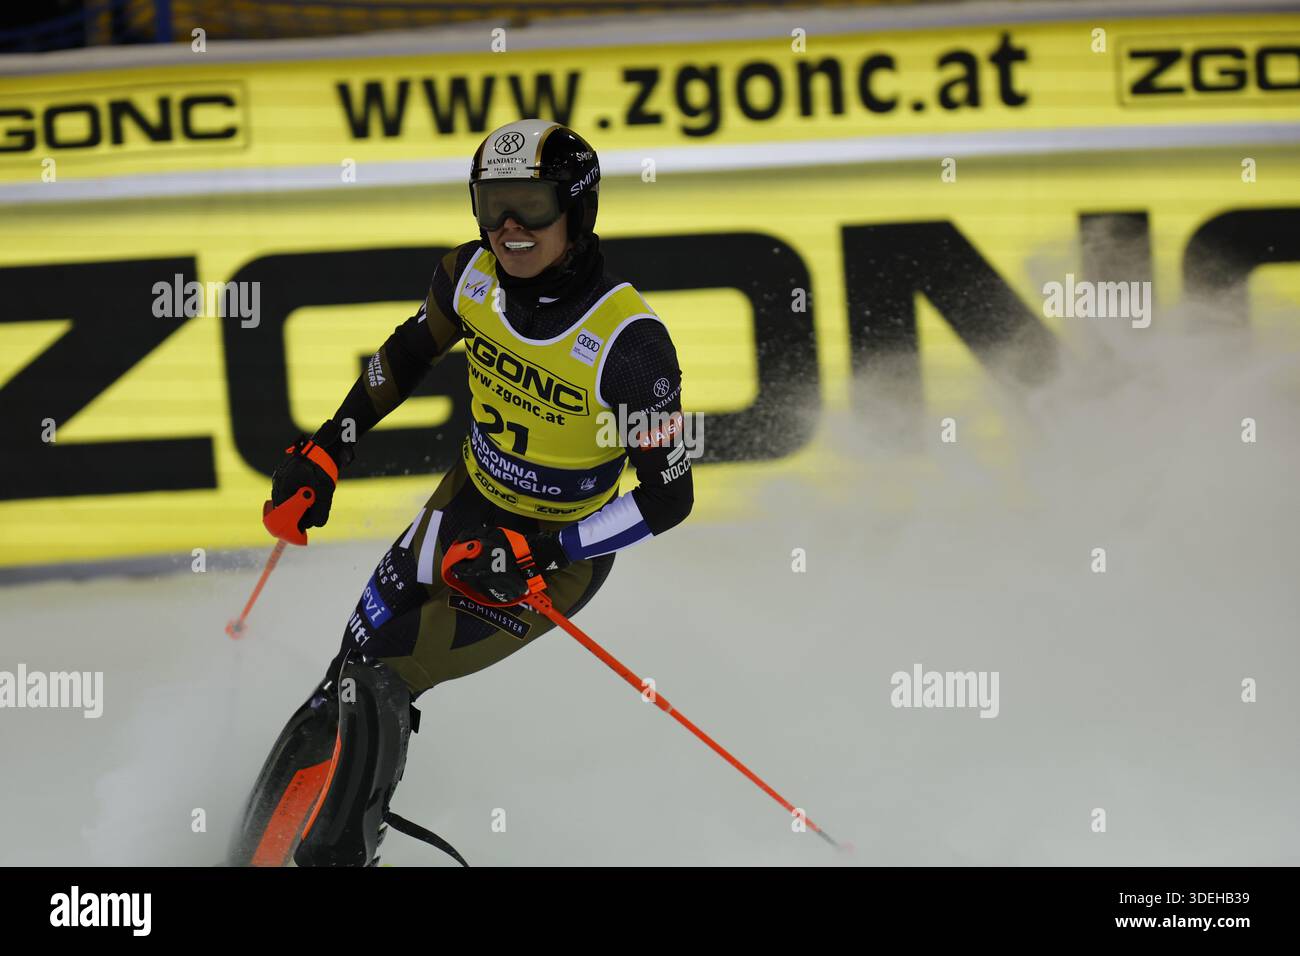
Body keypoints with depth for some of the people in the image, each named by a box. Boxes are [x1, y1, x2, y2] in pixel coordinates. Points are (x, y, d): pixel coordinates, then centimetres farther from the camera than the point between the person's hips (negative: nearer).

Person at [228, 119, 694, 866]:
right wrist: (328, 450, 7)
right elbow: (413, 350, 10)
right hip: (470, 503, 6)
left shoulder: (628, 342, -30)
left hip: (561, 554, -6)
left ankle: (333, 848, 6)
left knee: (373, 689, -14)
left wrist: (536, 553, -27)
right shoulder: (474, 275, -13)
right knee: (353, 665, 9)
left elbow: (669, 497, -23)